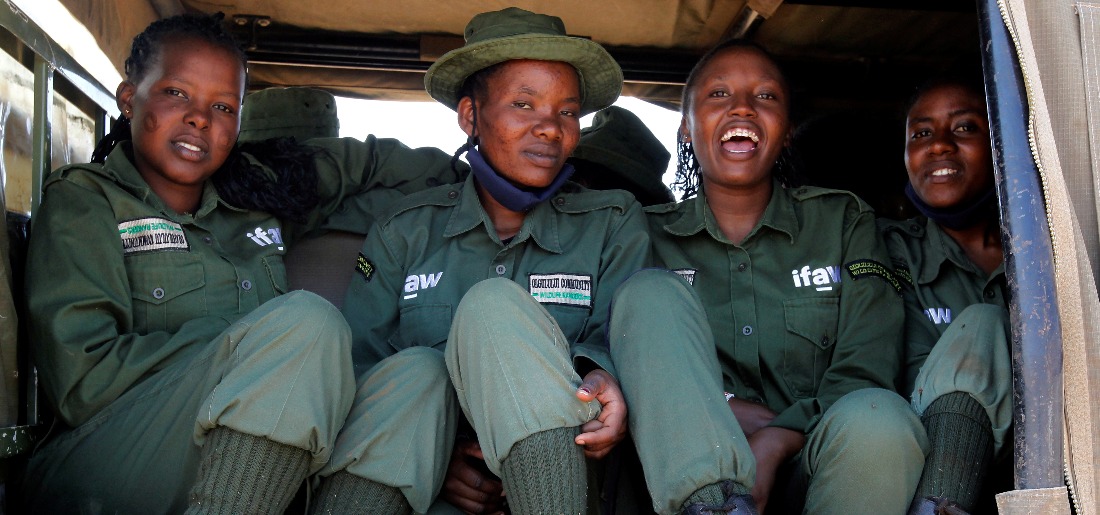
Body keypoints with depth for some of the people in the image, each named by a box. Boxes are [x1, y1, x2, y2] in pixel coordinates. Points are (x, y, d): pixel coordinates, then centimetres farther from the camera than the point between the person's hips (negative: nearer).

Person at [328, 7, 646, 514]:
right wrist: (431, 450, -16)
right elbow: (357, 363, 2)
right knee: (414, 371, -31)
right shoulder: (406, 230, 9)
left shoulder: (614, 223, 8)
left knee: (495, 305, -25)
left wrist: (598, 372, -29)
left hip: (561, 473, 0)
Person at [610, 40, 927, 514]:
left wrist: (774, 444, -18)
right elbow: (637, 368, 0)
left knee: (876, 418, -33)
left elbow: (866, 371, -1)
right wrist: (727, 410, -15)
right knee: (651, 294, -20)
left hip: (801, 472, 0)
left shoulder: (843, 222, 11)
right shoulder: (650, 234, 11)